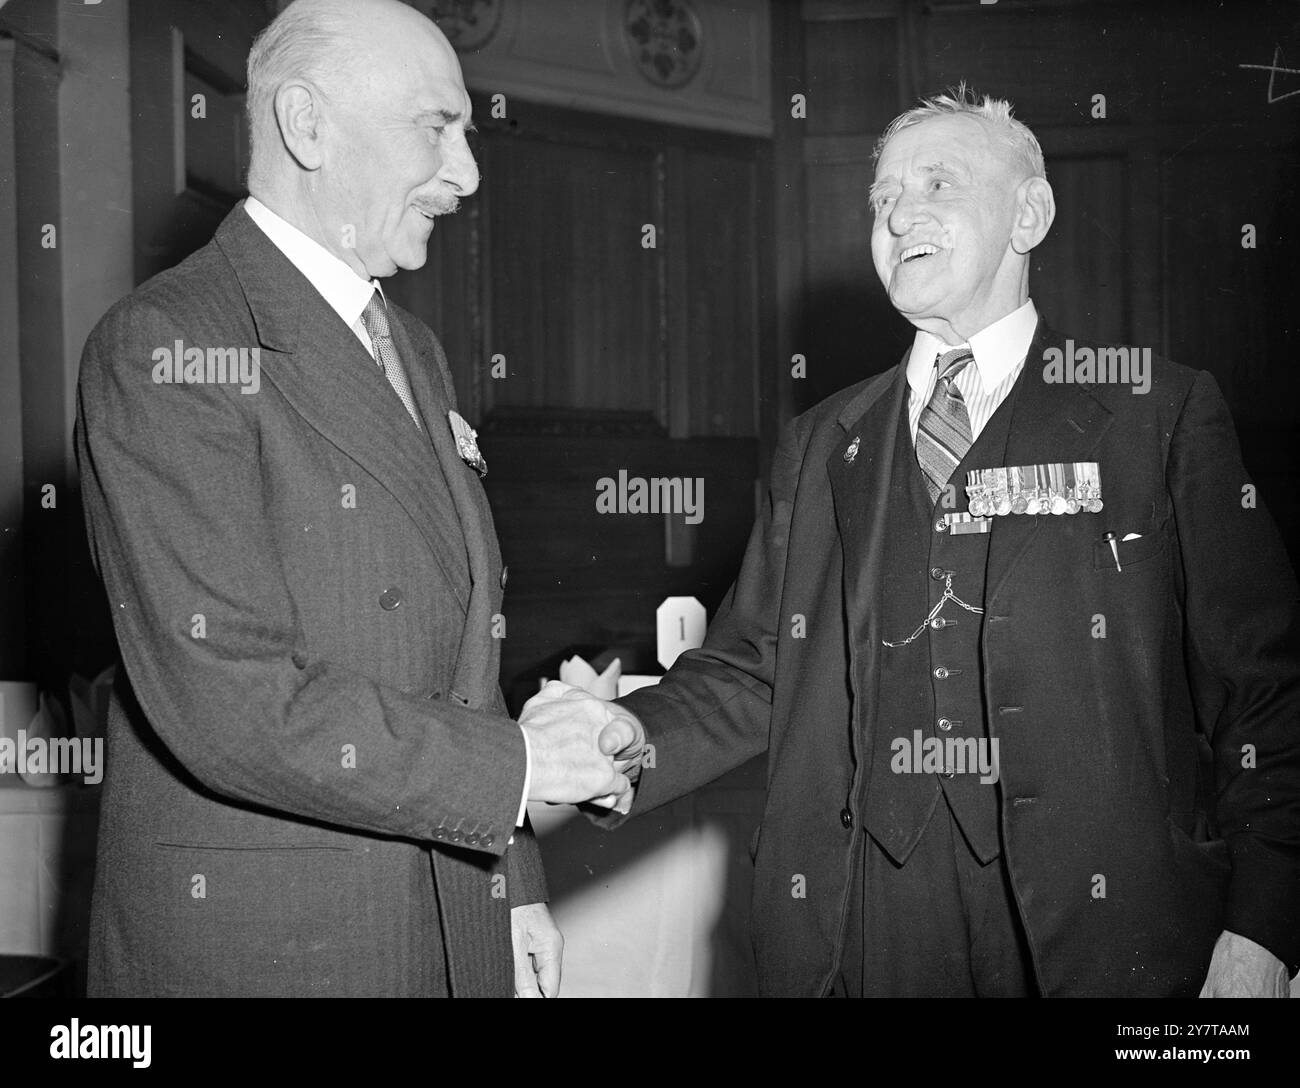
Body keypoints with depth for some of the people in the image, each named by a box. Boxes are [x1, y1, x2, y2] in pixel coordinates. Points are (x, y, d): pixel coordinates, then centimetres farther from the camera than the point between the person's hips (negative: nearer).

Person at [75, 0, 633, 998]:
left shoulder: (415, 351, 12)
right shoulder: (165, 349, -15)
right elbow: (231, 706, -23)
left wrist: (511, 880, 10)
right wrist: (513, 767, -15)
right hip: (252, 942, -7)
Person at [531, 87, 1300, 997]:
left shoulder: (1162, 415, 1)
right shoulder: (820, 449, 12)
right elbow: (752, 670, 9)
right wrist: (631, 743, -10)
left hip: (1105, 934, -2)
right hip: (864, 939, 3)